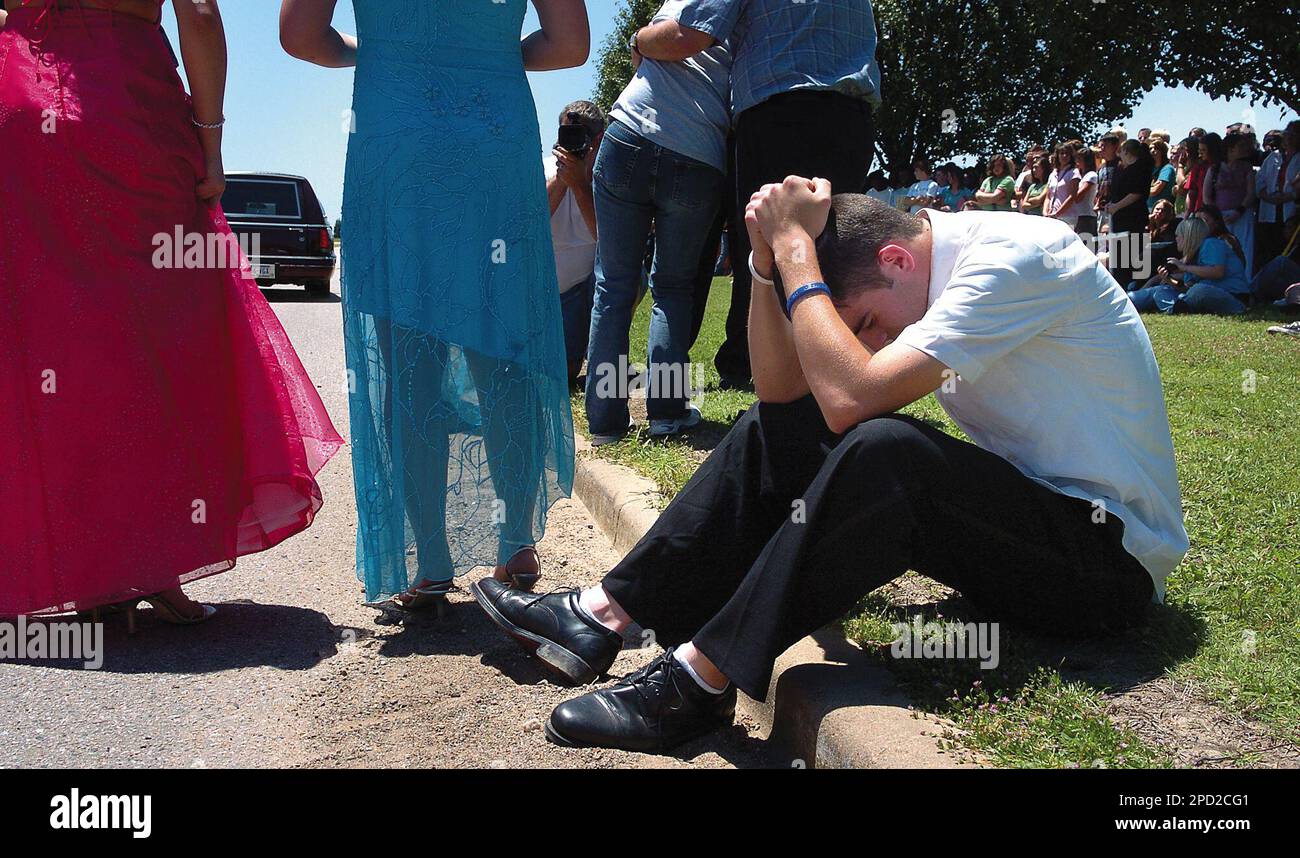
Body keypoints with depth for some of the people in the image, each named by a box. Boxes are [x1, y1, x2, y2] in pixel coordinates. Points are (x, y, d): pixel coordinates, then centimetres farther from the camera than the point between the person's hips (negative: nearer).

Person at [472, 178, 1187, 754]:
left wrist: (796, 248, -22)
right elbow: (781, 388, 3)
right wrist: (770, 259, -9)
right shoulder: (936, 273, 5)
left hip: (1110, 557, -8)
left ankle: (700, 680, -25)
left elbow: (851, 396, -32)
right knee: (778, 428, -3)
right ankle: (605, 614, -7)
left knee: (882, 449, -35)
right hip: (1018, 512, 8)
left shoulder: (1014, 257, -21)